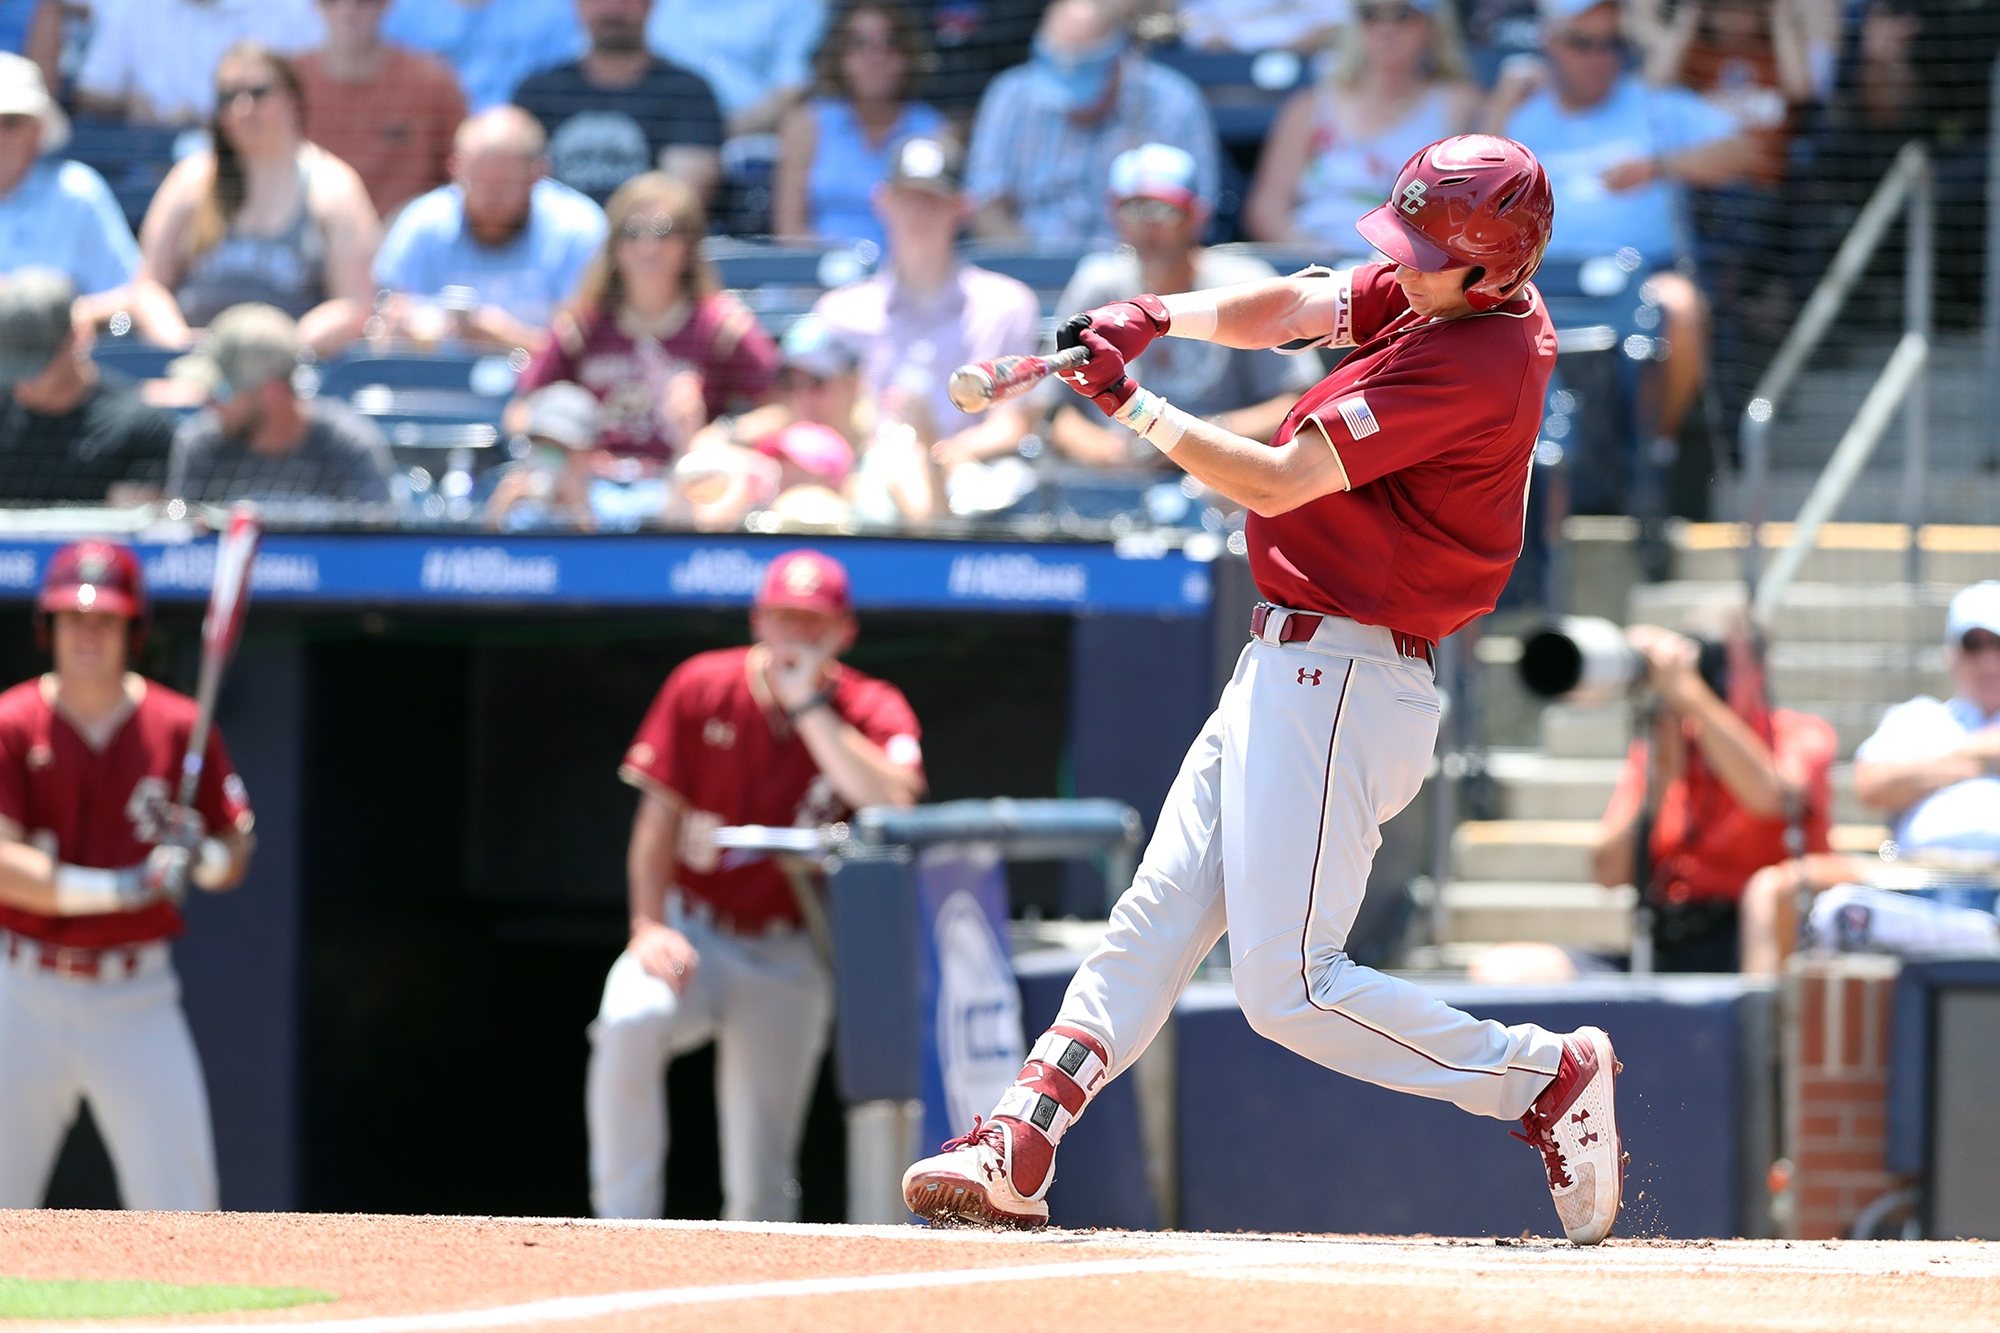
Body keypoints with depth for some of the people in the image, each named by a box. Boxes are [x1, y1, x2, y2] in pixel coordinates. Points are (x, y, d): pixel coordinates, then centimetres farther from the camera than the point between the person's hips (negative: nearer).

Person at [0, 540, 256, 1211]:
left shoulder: (180, 729, 3)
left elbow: (233, 863, 8)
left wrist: (201, 854, -16)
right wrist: (120, 888, -24)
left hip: (138, 1001, 1)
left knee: (183, 1207, -4)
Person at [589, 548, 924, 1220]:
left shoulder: (873, 711, -5)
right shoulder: (703, 687, -2)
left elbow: (894, 799, -26)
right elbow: (660, 815, -1)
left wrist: (809, 704, -24)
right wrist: (650, 926, -13)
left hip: (787, 960, 0)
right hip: (694, 932, 0)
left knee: (761, 1178, -5)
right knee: (628, 1020, -33)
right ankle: (621, 1229, -22)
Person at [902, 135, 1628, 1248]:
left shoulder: (1478, 363, -22)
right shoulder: (1436, 296, 6)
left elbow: (1276, 482, -21)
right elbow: (1281, 312, 8)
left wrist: (1135, 405, -11)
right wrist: (1156, 318, -10)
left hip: (1343, 686, -10)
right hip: (1288, 664, 10)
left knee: (1290, 989, -9)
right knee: (1157, 916, 7)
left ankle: (1546, 1078, 1)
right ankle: (1017, 1148, 6)